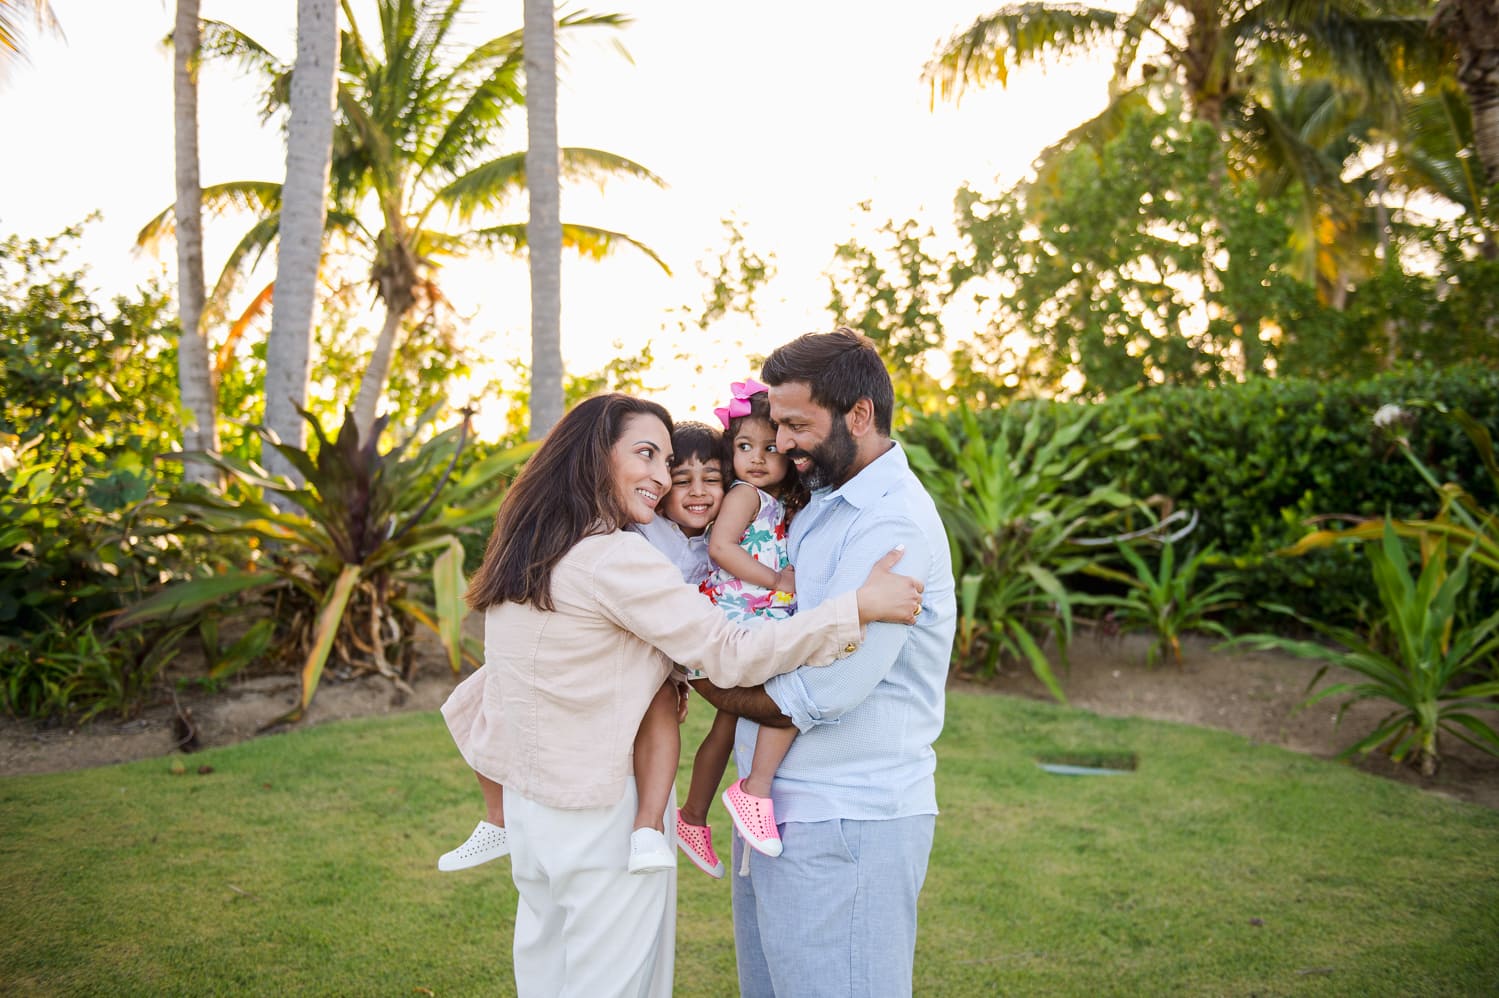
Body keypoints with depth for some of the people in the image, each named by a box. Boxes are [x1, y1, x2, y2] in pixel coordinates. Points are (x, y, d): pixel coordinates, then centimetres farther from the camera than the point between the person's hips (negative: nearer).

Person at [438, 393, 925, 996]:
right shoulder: (617, 559, -22)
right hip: (604, 815, -9)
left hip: (531, 803, 9)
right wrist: (861, 605, -23)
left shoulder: (528, 550, 5)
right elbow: (730, 655, -24)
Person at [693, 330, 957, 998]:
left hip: (846, 831, -9)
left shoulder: (893, 523, -19)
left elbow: (818, 697, -23)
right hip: (781, 817, 9)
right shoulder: (818, 508, 13)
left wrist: (707, 683, -7)